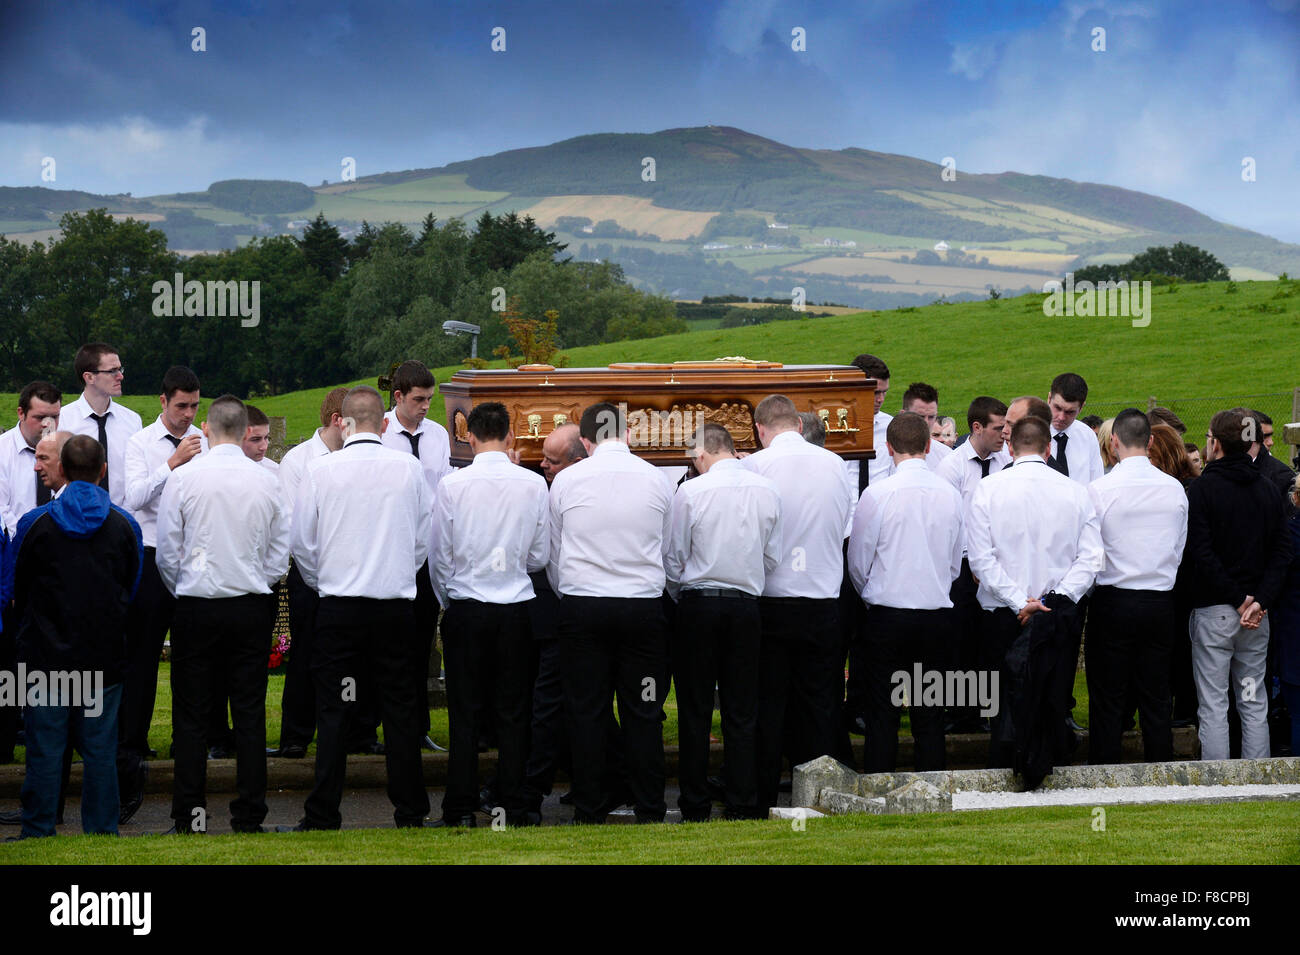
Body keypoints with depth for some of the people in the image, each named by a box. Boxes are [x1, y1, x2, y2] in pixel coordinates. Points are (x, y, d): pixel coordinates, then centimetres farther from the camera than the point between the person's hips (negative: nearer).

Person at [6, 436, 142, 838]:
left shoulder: (34, 523, -6)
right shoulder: (125, 526, 0)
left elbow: (13, 592, 4)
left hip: (47, 654, -2)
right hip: (105, 657, 2)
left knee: (45, 750, 4)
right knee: (100, 752, 7)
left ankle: (38, 833, 8)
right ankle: (102, 833, 10)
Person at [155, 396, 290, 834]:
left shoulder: (183, 478, -7)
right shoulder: (266, 481, -1)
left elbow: (167, 553, -2)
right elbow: (280, 554, 3)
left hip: (196, 607, -2)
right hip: (252, 607, 2)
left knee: (191, 714, 4)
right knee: (249, 714, 5)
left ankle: (189, 815, 3)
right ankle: (249, 817, 6)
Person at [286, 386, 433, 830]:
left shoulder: (321, 469, -5)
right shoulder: (408, 468, -1)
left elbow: (302, 540, 1)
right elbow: (426, 537, 8)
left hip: (338, 606, -1)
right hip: (396, 604, 1)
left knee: (333, 710, 2)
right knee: (400, 708, 8)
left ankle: (324, 815, 3)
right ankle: (410, 811, 13)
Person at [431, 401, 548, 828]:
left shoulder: (452, 485, -9)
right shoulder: (533, 484, -4)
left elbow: (439, 556, -2)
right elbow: (541, 556, 3)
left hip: (465, 607, -1)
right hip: (517, 606, 1)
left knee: (464, 711, 5)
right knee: (513, 711, 8)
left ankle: (461, 807, 6)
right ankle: (513, 805, 9)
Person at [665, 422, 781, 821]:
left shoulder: (691, 491, -9)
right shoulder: (767, 490, 1)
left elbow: (673, 558, -2)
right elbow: (772, 558, 7)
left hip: (697, 605, -2)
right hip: (746, 606, 3)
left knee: (695, 711, 5)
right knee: (742, 713, 7)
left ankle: (695, 807, 7)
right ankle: (743, 807, 8)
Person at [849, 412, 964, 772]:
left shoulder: (877, 494, -11)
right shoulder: (950, 494, 0)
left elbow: (858, 563, -2)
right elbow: (956, 563, 11)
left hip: (888, 613, -3)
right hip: (938, 613, 3)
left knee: (883, 714, 2)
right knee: (930, 714, 8)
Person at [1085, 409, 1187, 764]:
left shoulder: (1099, 489, -12)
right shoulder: (1175, 488, -1)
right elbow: (1179, 551, 8)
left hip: (1113, 602, -3)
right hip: (1161, 603, 3)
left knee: (1107, 702, 3)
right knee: (1157, 701, 10)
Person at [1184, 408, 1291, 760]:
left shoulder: (1201, 489, -9)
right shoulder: (1267, 489, 7)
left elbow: (1201, 552, -16)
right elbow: (1282, 550, 1)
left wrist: (1237, 598, -11)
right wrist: (1260, 600, -7)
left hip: (1213, 611, -5)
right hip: (1257, 615, 5)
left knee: (1213, 707, -1)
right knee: (1255, 705, 11)